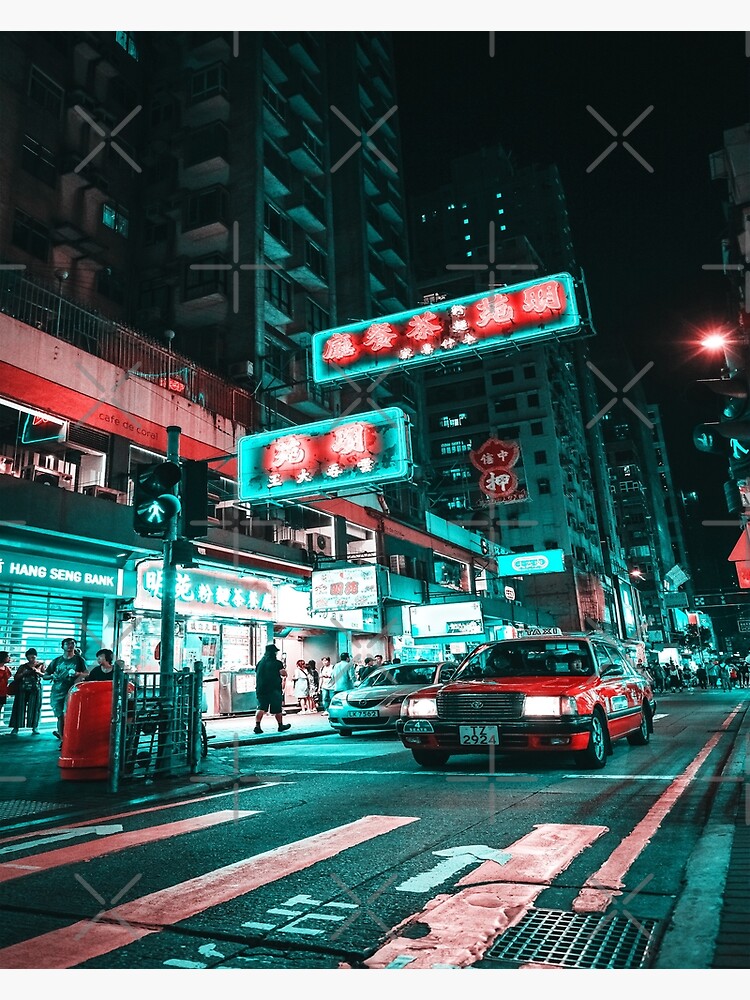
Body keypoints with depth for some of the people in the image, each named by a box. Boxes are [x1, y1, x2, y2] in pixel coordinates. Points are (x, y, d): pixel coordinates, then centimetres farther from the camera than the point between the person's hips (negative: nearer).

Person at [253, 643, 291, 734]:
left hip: (261, 689, 4)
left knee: (261, 707, 4)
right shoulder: (276, 663, -8)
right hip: (274, 689, -4)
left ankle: (257, 725, -10)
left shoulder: (260, 662, 7)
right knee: (277, 709, 9)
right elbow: (284, 674, -8)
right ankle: (280, 725, 22)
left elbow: (256, 674, 14)